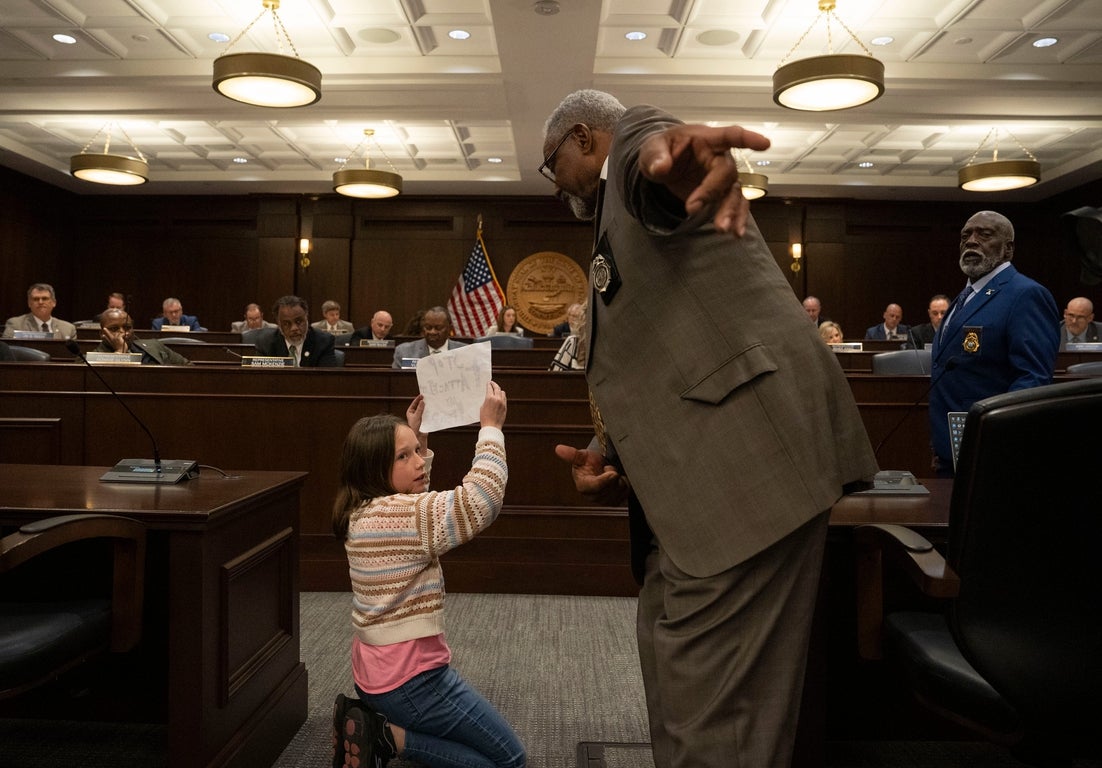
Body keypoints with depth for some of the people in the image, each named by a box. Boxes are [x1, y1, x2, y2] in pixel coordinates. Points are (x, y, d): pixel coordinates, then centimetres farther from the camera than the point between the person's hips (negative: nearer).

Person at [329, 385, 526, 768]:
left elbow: (418, 501, 25)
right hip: (409, 679, -10)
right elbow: (481, 500, -33)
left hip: (378, 671, 10)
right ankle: (389, 737, -4)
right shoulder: (395, 514, -25)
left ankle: (376, 725, 11)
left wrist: (419, 439, 16)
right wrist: (491, 427, -23)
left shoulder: (365, 512, 4)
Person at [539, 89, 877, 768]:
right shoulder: (618, 233, 30)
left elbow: (645, 141, -25)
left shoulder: (631, 149, 3)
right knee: (676, 676, 20)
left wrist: (673, 156, -50)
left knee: (710, 707, -7)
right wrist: (606, 454, 8)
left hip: (745, 453, -10)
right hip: (694, 479, 11)